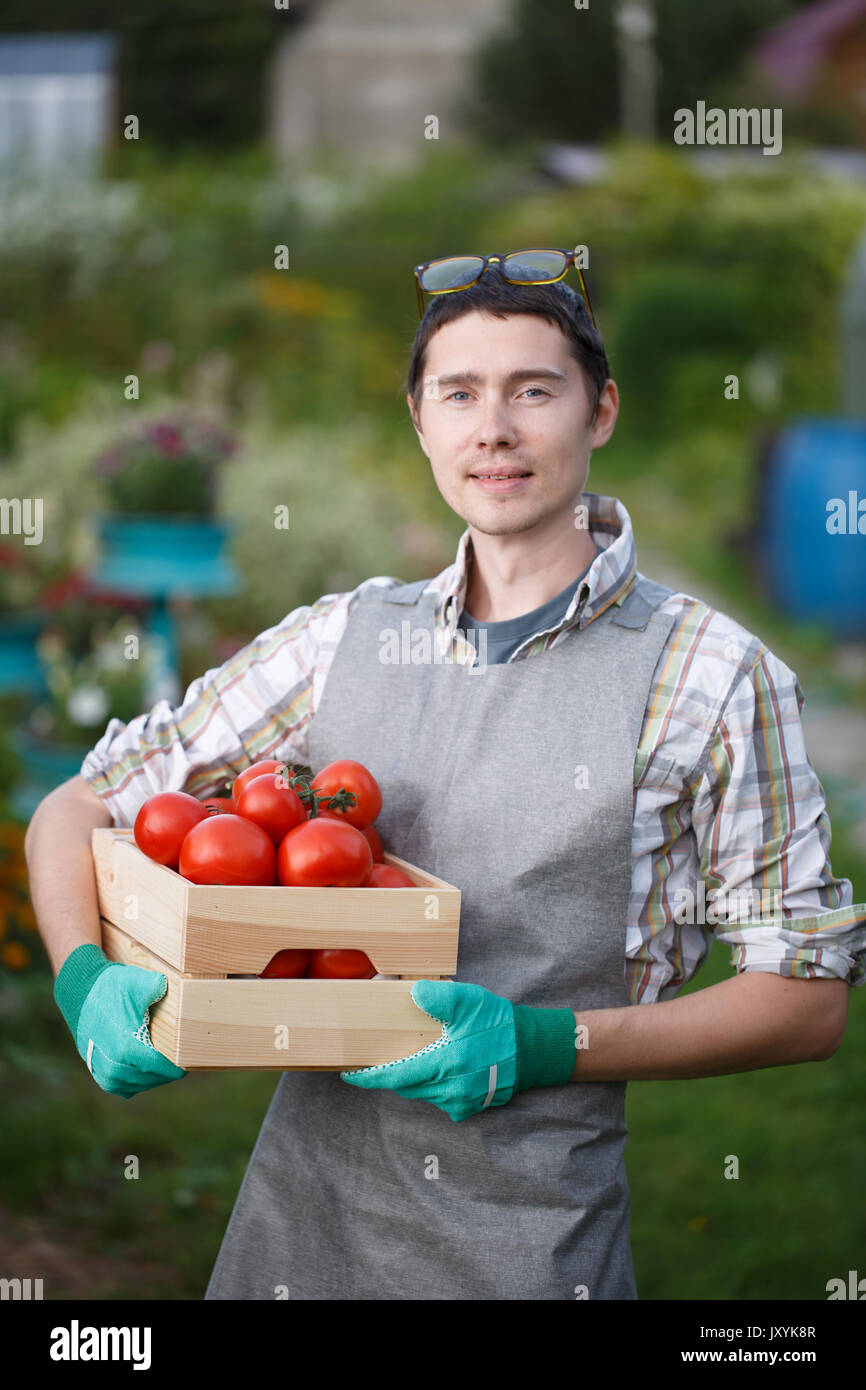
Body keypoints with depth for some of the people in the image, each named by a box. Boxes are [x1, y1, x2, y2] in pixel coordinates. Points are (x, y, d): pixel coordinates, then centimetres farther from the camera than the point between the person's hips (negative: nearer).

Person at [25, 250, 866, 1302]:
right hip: (304, 1205, 3)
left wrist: (543, 1046, -17)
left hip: (532, 1240, -3)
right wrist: (87, 980, -11)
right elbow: (77, 810, 9)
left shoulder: (714, 676, -6)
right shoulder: (343, 637, 4)